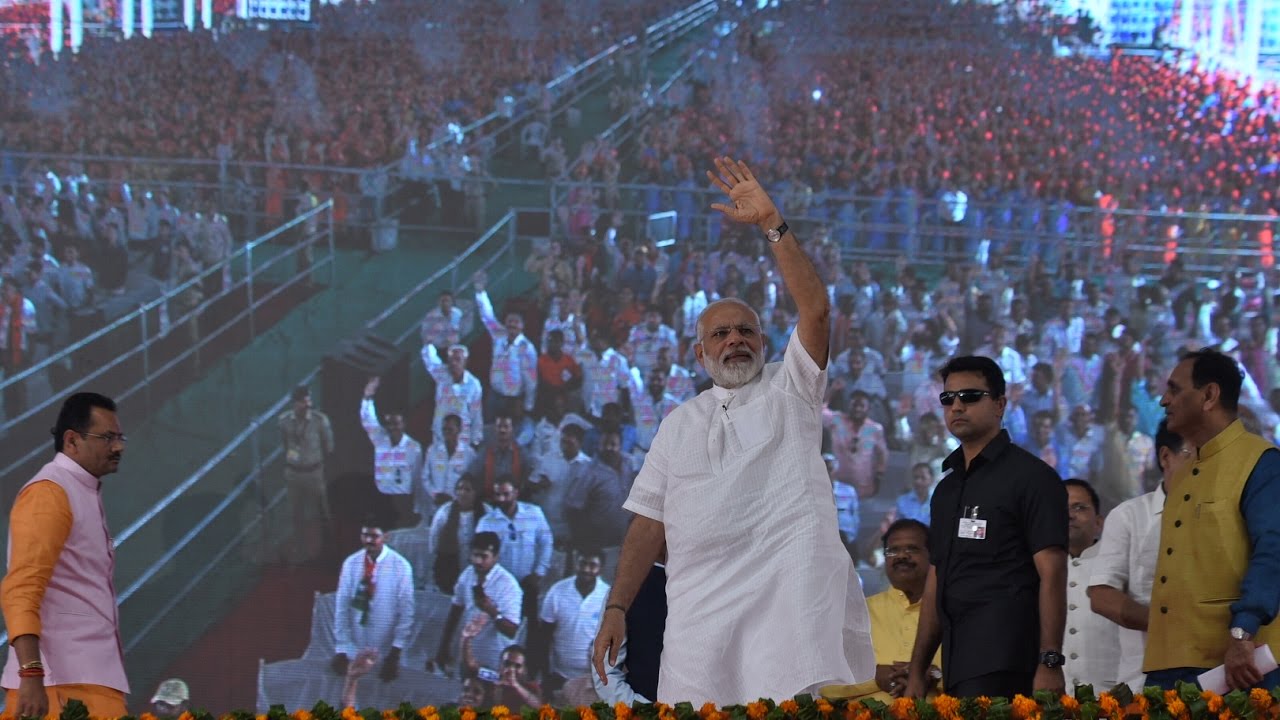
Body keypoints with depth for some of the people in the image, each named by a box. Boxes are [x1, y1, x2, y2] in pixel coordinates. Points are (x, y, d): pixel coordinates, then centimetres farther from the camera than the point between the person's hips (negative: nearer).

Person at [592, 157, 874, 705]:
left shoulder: (790, 389, 14)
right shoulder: (679, 425, 22)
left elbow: (815, 309, -2)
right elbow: (649, 523, 18)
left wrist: (771, 224, -8)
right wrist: (616, 608, 8)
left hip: (792, 585, -3)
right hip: (701, 599, 3)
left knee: (807, 698, -22)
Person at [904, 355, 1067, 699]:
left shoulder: (1031, 476, -1)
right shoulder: (946, 489, 21)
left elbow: (1052, 573, -9)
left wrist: (1050, 663, -17)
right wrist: (917, 671, 17)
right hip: (956, 660, 7)